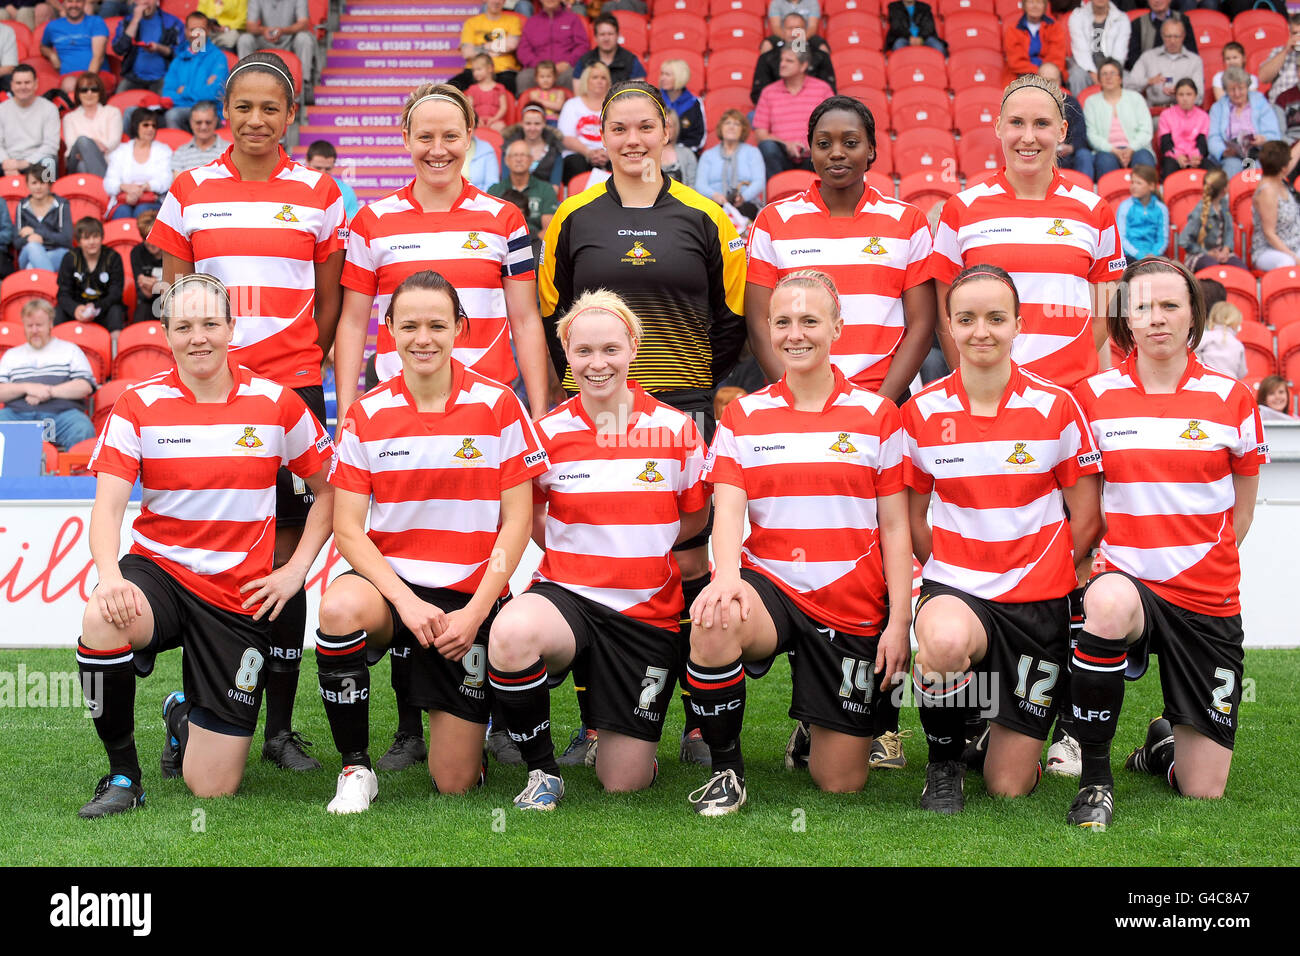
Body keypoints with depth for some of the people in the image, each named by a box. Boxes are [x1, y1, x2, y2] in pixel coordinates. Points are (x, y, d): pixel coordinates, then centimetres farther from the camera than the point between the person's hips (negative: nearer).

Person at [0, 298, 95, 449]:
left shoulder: (70, 350, 21)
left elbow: (86, 386, 7)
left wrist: (49, 392, -3)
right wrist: (27, 388, -3)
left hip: (62, 411, -2)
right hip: (17, 412, 2)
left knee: (83, 431, -37)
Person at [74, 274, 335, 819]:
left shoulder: (275, 403, -1)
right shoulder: (140, 405, -3)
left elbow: (330, 488, 10)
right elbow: (107, 507, -11)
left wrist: (296, 569, -1)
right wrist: (110, 576, -31)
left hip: (239, 596, 0)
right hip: (158, 572, 0)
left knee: (212, 788, -4)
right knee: (101, 620, -39)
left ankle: (185, 716, 36)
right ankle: (122, 772, -13)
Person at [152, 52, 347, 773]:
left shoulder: (318, 192, 6)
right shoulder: (190, 189, 7)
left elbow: (329, 301, 11)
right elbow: (173, 297, 11)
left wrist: (298, 366, 5)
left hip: (292, 389, 0)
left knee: (285, 553, 1)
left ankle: (281, 726, 8)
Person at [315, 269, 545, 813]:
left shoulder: (497, 405, -3)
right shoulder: (367, 414, -1)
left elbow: (517, 521, -3)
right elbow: (348, 528, -3)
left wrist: (475, 611, -12)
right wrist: (406, 600, -17)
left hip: (469, 596, -1)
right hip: (391, 582, 1)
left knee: (456, 783, -2)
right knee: (340, 608, -38)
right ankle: (356, 768, -16)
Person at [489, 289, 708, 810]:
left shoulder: (675, 429, -2)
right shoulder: (548, 432, -3)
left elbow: (695, 517, 10)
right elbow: (530, 518, 12)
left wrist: (633, 545, 5)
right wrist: (577, 552, 1)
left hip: (647, 609, 1)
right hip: (566, 591, -1)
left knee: (625, 783, -1)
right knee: (511, 635, -40)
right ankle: (542, 771, -15)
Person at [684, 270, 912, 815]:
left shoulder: (876, 414, 3)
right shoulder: (744, 415, 5)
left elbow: (894, 526, 3)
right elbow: (728, 507, -7)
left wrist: (899, 621, -5)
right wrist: (727, 573, -28)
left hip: (852, 607, 0)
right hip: (770, 585, 0)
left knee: (841, 784, 0)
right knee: (714, 622, -38)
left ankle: (818, 728, 39)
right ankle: (725, 769, -15)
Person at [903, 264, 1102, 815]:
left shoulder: (1055, 407, -4)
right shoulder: (923, 412, -2)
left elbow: (1087, 517, 2)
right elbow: (912, 516, 8)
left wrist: (1045, 573, 0)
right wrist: (947, 572, -2)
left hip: (1038, 598, 0)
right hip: (954, 585, 0)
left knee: (1009, 787, 0)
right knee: (946, 641, -41)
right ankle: (943, 759, -8)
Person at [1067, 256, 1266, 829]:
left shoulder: (1232, 400, 2)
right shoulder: (1094, 397, 1)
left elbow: (1240, 513, 10)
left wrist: (1201, 568, 0)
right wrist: (1099, 565, -4)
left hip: (1207, 601, 1)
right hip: (1125, 582, -1)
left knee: (1204, 794, -2)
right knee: (1108, 601, -42)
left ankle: (1165, 743, 38)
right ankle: (1095, 777, -23)